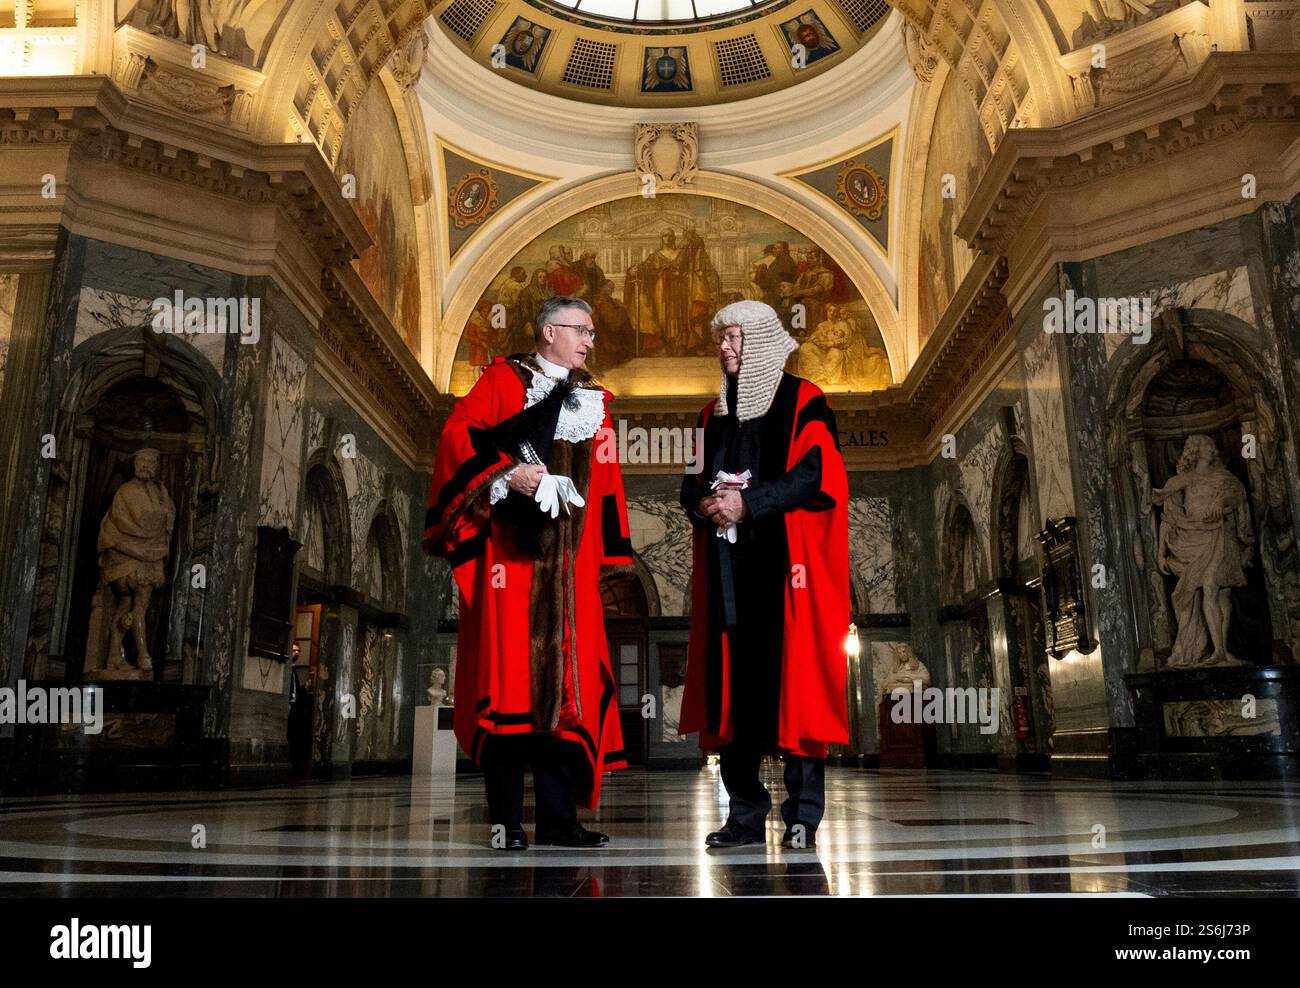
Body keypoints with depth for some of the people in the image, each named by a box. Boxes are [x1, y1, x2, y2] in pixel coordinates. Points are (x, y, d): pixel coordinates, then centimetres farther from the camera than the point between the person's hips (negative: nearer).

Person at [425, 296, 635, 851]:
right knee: (507, 671, -6)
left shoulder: (592, 402, 20)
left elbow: (605, 481, 17)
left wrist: (610, 553, 9)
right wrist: (507, 472, -17)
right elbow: (458, 434, -3)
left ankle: (558, 819, 2)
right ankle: (506, 820, 1)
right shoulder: (502, 380, 9)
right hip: (507, 551, -4)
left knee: (560, 677, -1)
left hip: (566, 560, 4)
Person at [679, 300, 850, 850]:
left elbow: (814, 474, -9)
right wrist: (703, 503, -5)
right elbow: (692, 481, 18)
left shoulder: (803, 402, 3)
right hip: (728, 566, 5)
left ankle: (804, 815, 3)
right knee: (734, 684, 3)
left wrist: (748, 503, -18)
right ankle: (746, 814, 12)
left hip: (786, 564, -5)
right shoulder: (715, 412, 20)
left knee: (792, 678, -6)